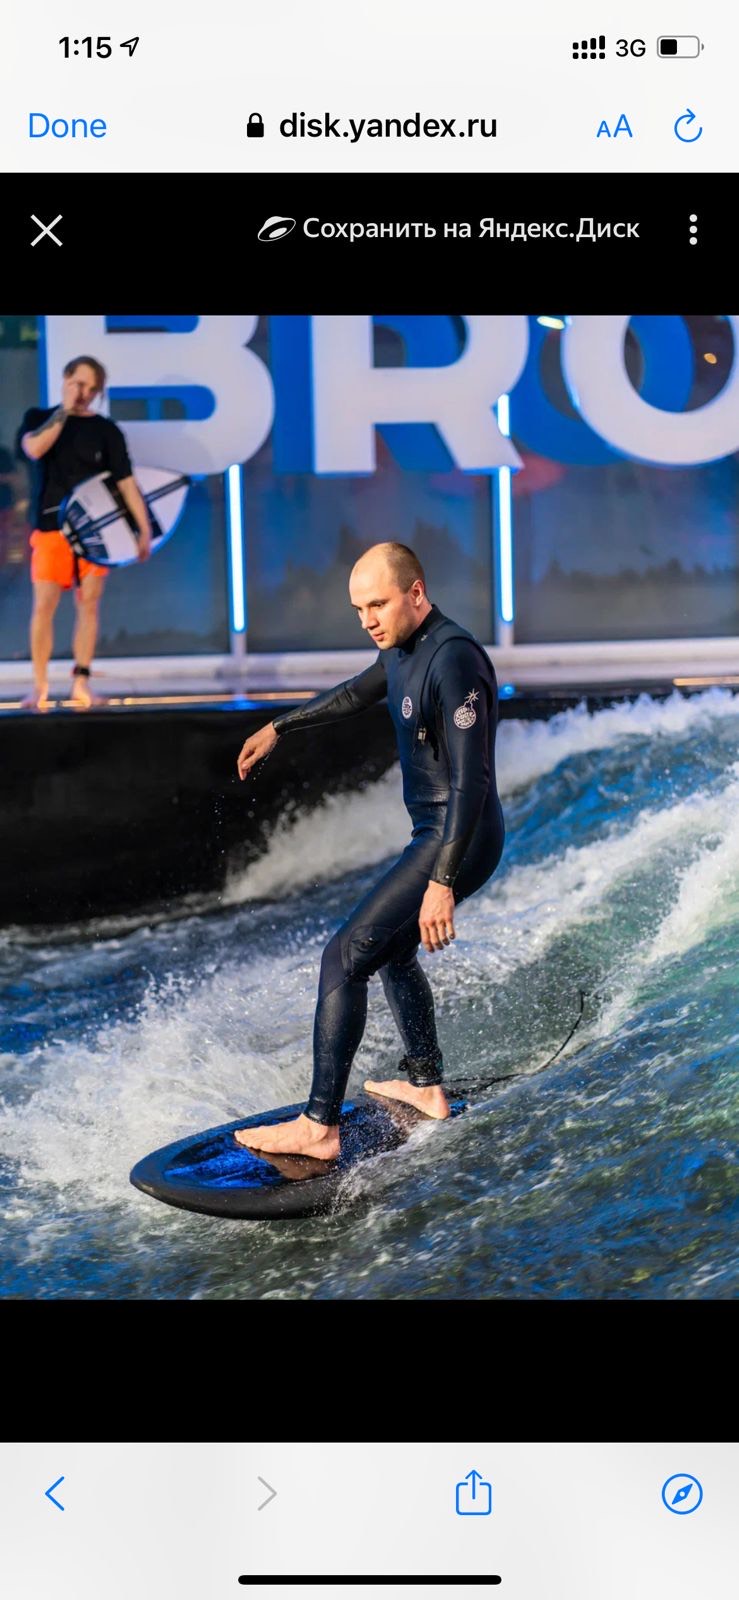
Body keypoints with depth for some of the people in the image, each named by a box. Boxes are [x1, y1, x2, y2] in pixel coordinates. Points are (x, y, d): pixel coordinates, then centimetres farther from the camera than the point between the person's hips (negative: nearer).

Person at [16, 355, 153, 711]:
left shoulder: (106, 430, 7)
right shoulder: (39, 417, 8)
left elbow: (125, 481, 2)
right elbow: (34, 448, -15)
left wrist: (144, 527, -6)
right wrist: (65, 410, -10)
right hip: (50, 526, -1)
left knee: (89, 603, -1)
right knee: (44, 605, -7)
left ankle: (81, 682, 5)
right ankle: (39, 687, -2)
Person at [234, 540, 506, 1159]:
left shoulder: (454, 659, -24)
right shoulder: (401, 649, 7)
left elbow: (472, 779, -28)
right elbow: (355, 693, 28)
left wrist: (442, 882, -31)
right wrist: (279, 728, 37)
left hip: (458, 840, -11)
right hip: (433, 832, 11)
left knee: (345, 958, -13)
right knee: (393, 950, 26)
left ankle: (320, 1126, -11)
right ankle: (426, 1086, 38)